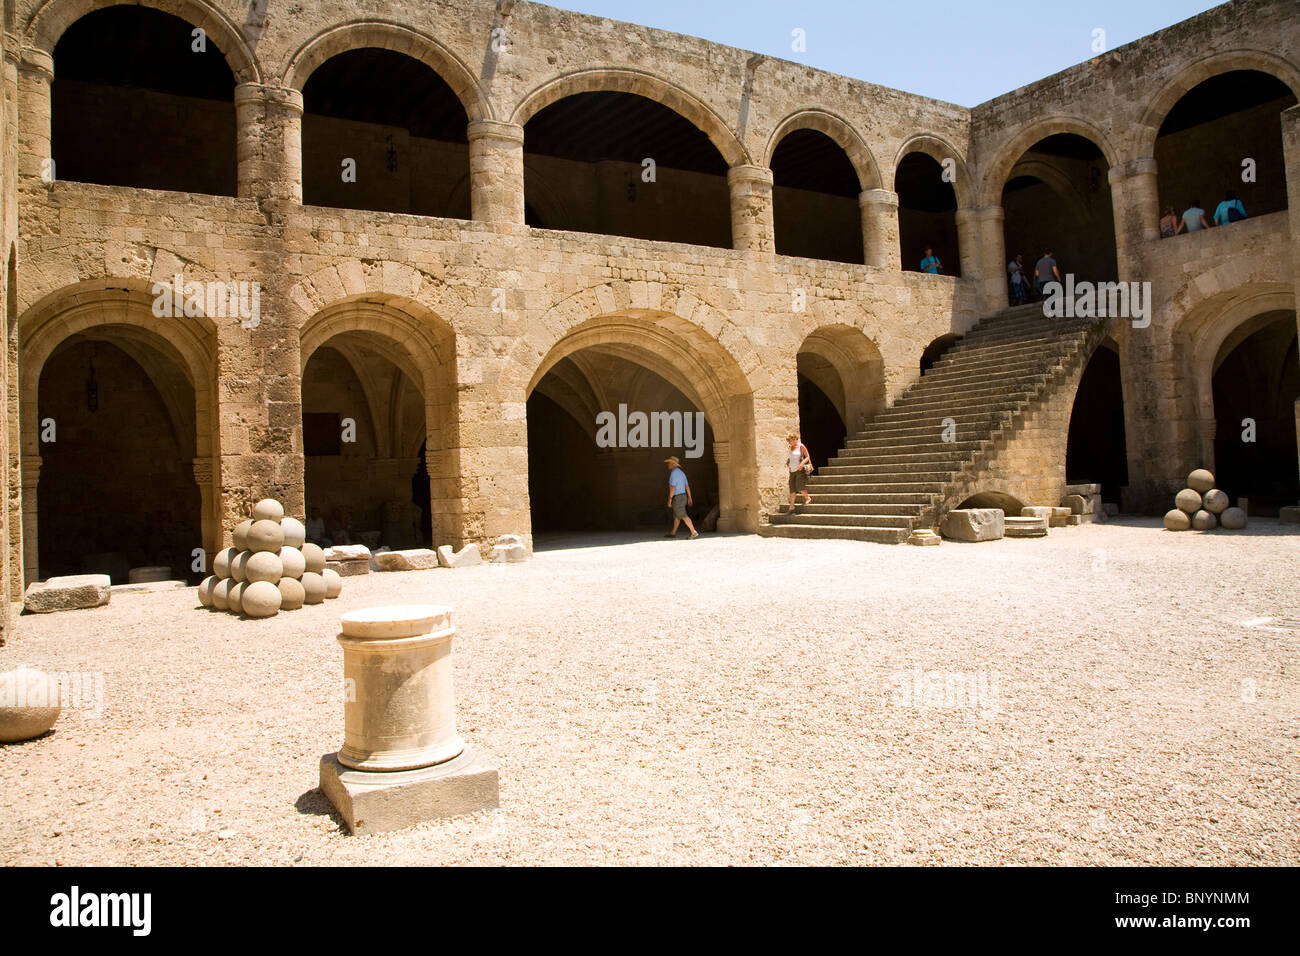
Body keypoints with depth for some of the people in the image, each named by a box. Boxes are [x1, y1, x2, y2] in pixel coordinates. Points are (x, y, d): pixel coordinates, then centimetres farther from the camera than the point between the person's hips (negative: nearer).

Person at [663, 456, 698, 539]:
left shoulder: (674, 473, -18)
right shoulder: (681, 473, 11)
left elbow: (673, 487, -24)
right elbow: (687, 486, 13)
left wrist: (669, 500, -20)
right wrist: (689, 498, 17)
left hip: (677, 498, -10)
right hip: (683, 497, 10)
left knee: (683, 516, -8)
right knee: (676, 516, 17)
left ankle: (694, 532, -11)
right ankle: (673, 533, 26)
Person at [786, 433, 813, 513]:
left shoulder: (801, 446, -5)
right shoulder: (791, 447, 14)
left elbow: (808, 457, -5)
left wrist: (802, 463, -21)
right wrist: (787, 461, 7)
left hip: (800, 470, -6)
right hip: (792, 470, 7)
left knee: (800, 486, -13)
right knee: (792, 489, 2)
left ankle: (808, 498, 13)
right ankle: (791, 508, 4)